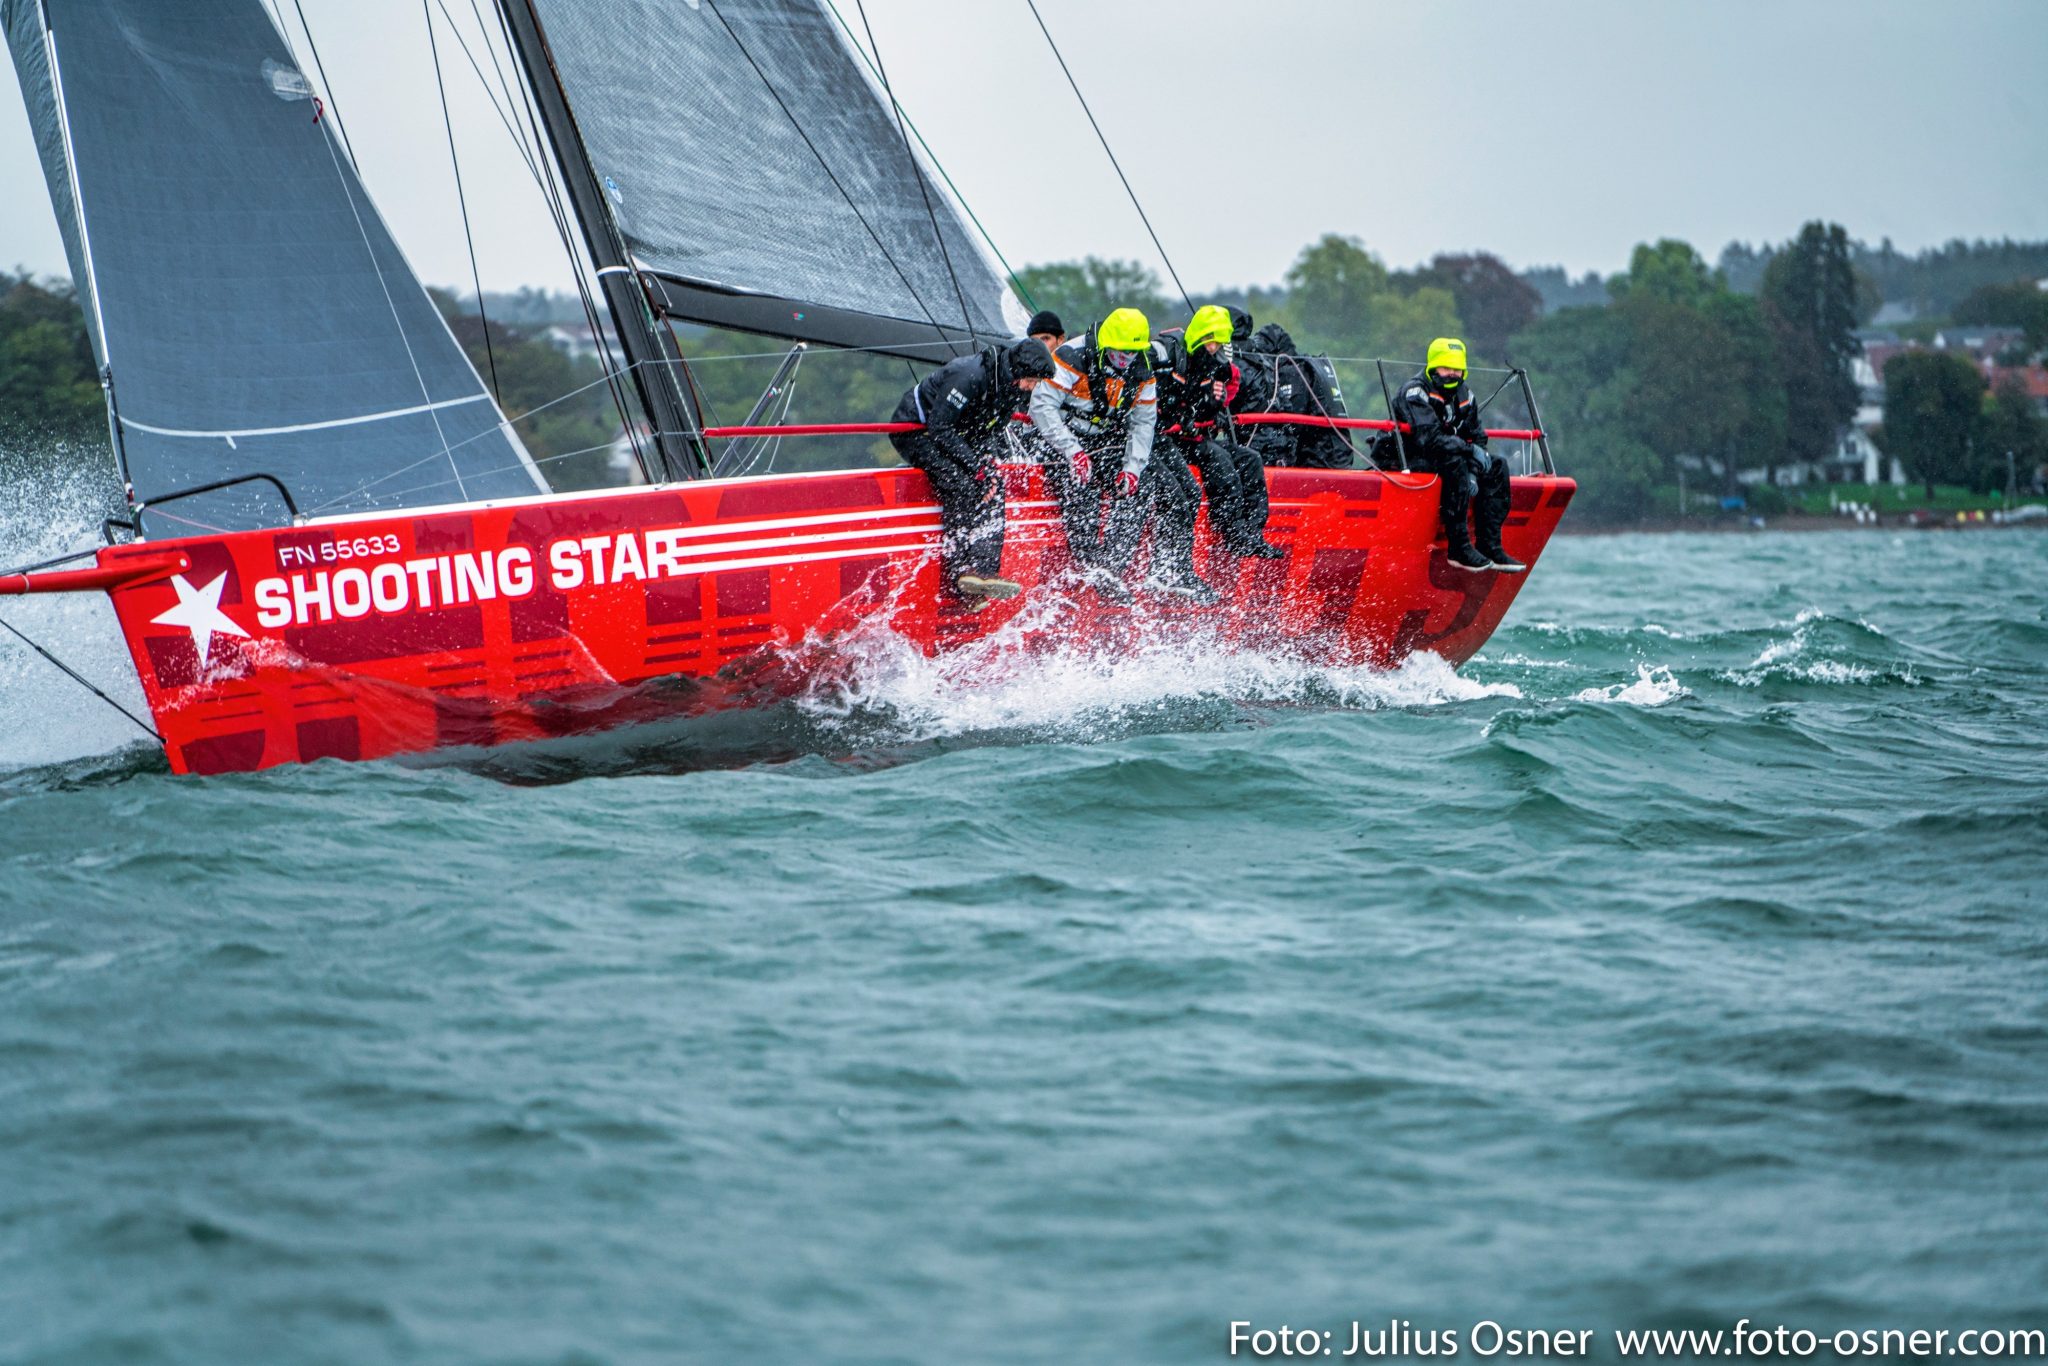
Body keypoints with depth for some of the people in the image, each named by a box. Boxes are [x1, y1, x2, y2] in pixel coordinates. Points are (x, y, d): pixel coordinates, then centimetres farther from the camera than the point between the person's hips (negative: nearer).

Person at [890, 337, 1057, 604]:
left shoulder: (1009, 386, -4)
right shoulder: (970, 376, -32)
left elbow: (992, 432, 4)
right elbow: (939, 428, -30)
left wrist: (988, 461, -17)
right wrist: (977, 465, -31)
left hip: (955, 436, 9)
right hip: (915, 430, -9)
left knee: (994, 484, -10)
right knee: (959, 484, -28)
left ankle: (984, 569, -16)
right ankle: (959, 575, -30)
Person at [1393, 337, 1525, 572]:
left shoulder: (1464, 396, 11)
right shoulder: (1415, 392, -14)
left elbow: (1477, 436, 7)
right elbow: (1429, 438, -26)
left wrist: (1473, 472, -12)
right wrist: (1470, 450, -27)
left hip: (1448, 459, 8)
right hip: (1409, 460, -8)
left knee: (1496, 466, -7)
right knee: (1454, 464, -34)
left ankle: (1489, 546, -11)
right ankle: (1459, 549, -35)